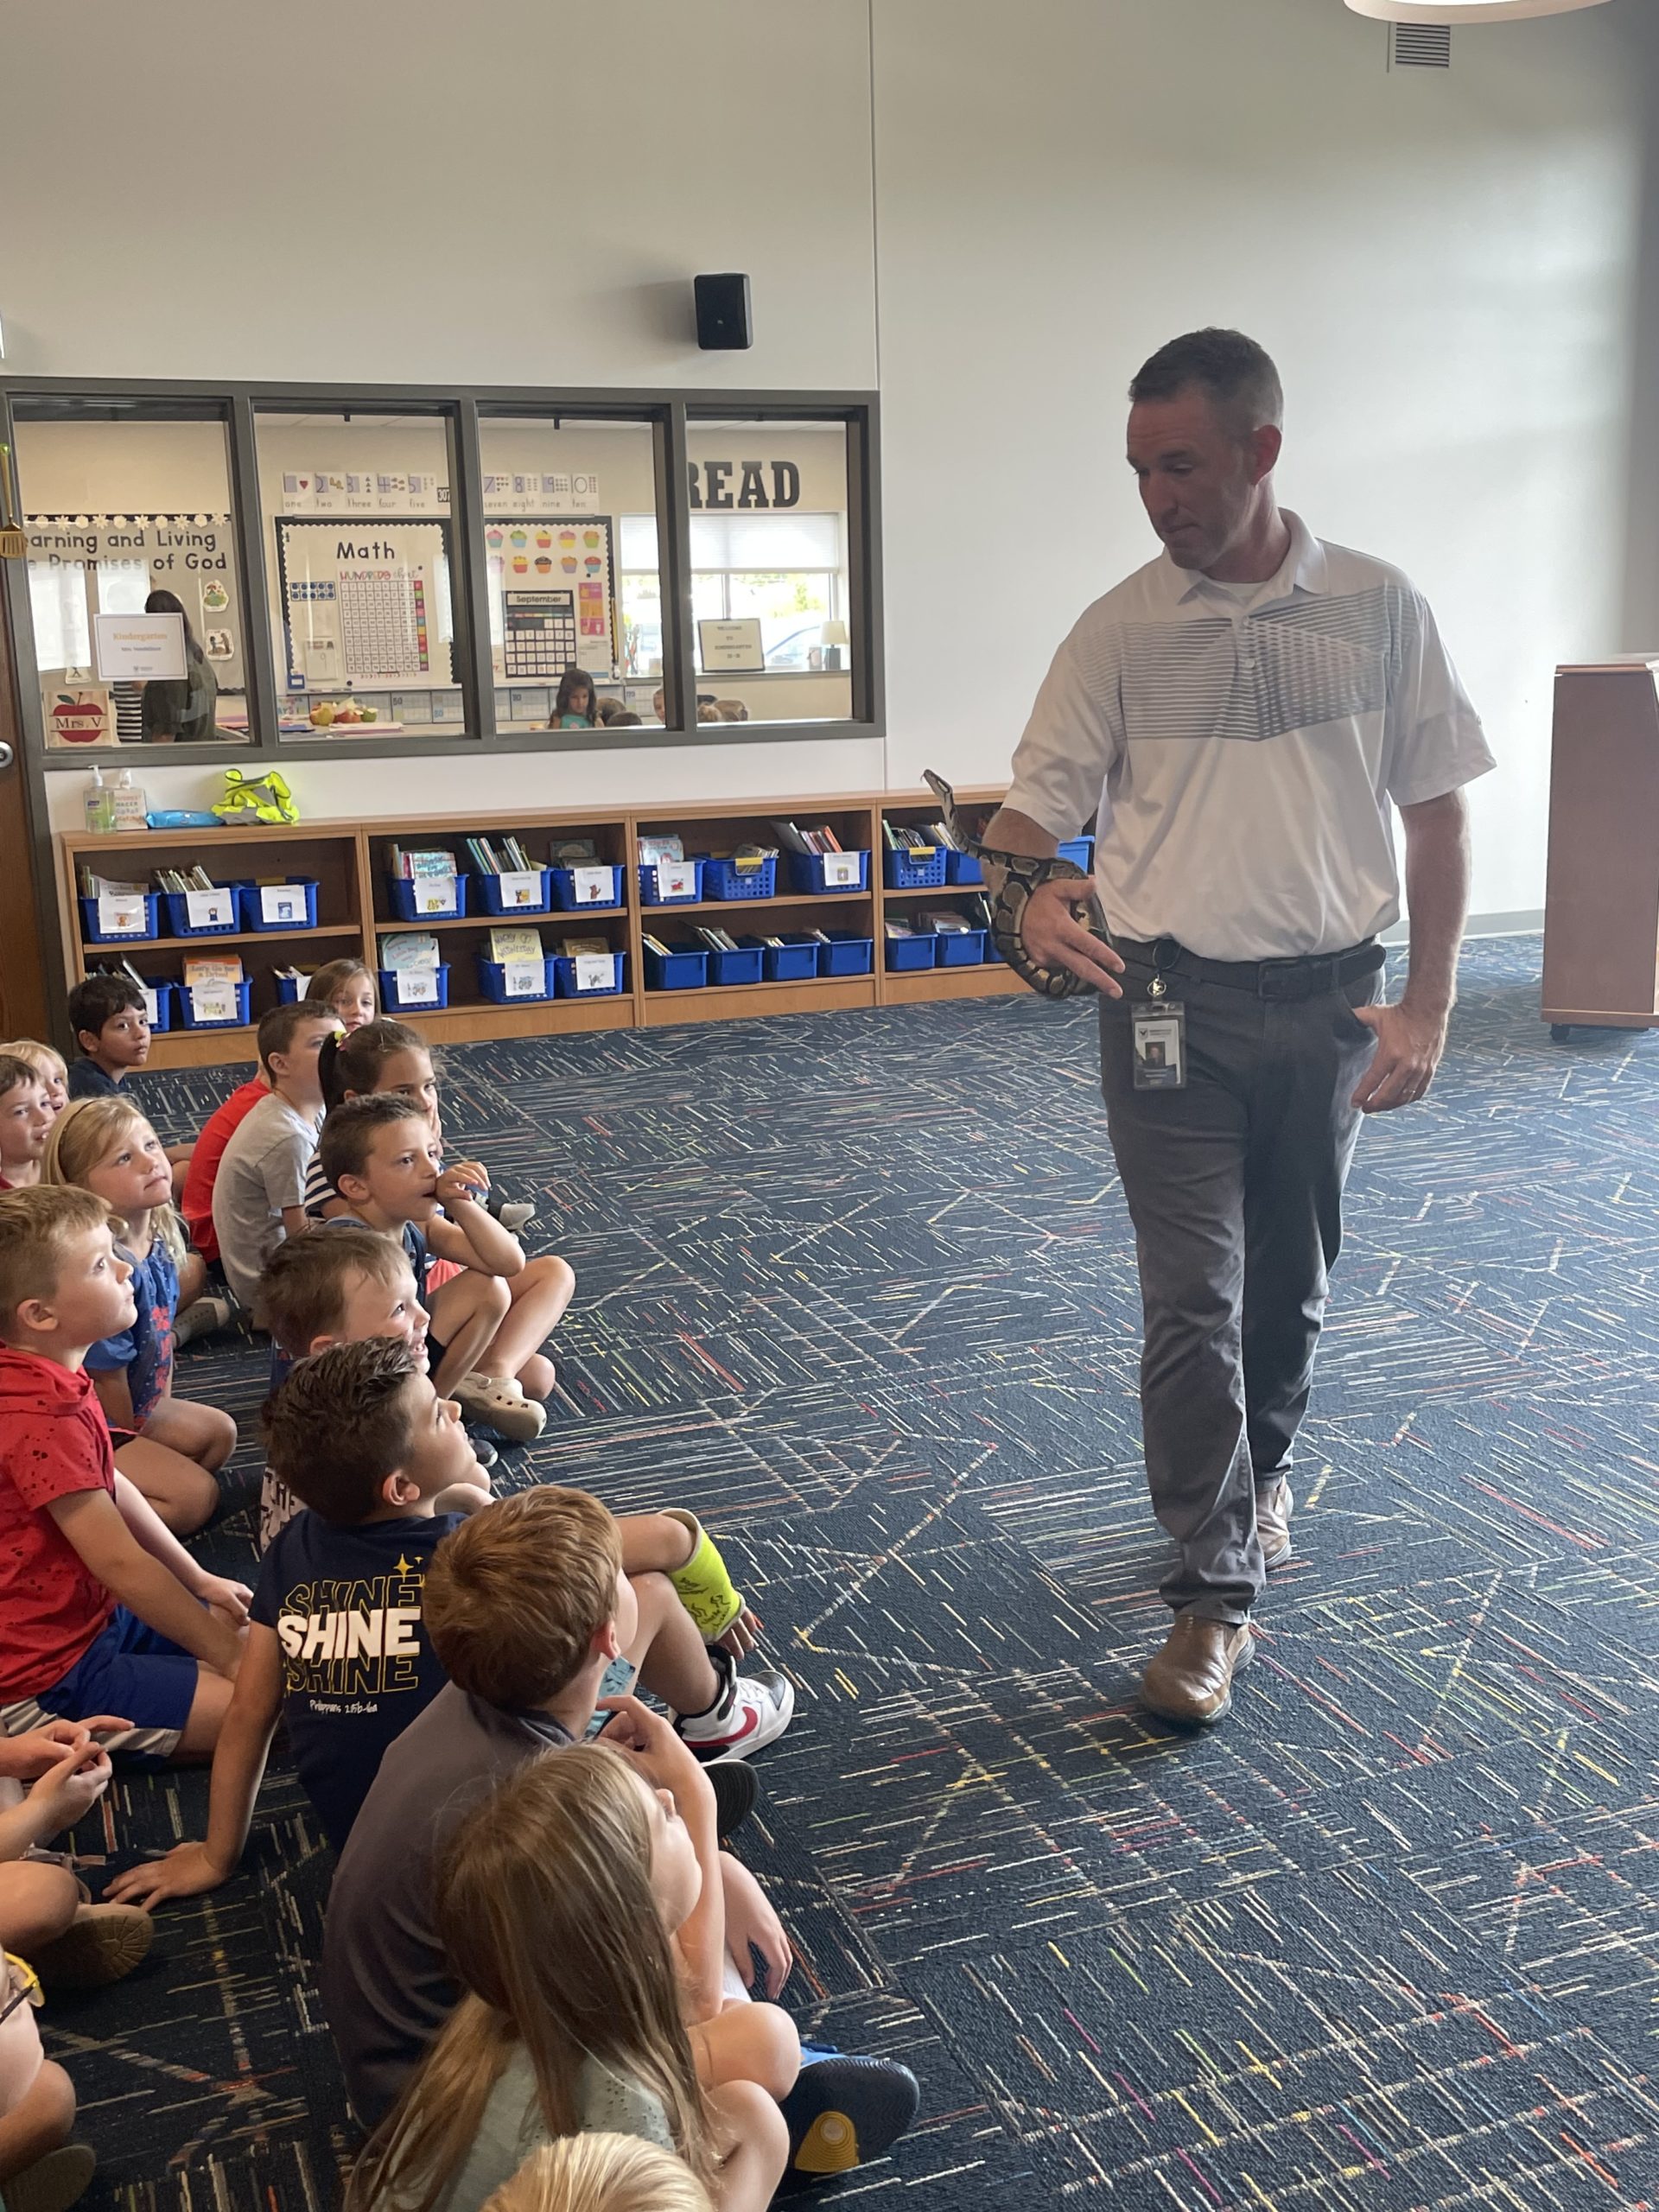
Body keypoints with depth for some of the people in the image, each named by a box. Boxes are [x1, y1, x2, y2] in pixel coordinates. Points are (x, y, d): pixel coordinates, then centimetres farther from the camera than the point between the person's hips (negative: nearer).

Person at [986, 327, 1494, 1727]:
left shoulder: (1380, 612, -1)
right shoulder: (1122, 629, -2)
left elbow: (1437, 815, 2)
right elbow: (1034, 812, -2)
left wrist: (1428, 1008, -5)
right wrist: (1029, 901, -25)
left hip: (1328, 999, 1)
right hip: (1170, 1001, -1)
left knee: (1292, 1283, 17)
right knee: (1193, 1299, -3)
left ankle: (1260, 1466, 44)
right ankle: (1217, 1594, 7)